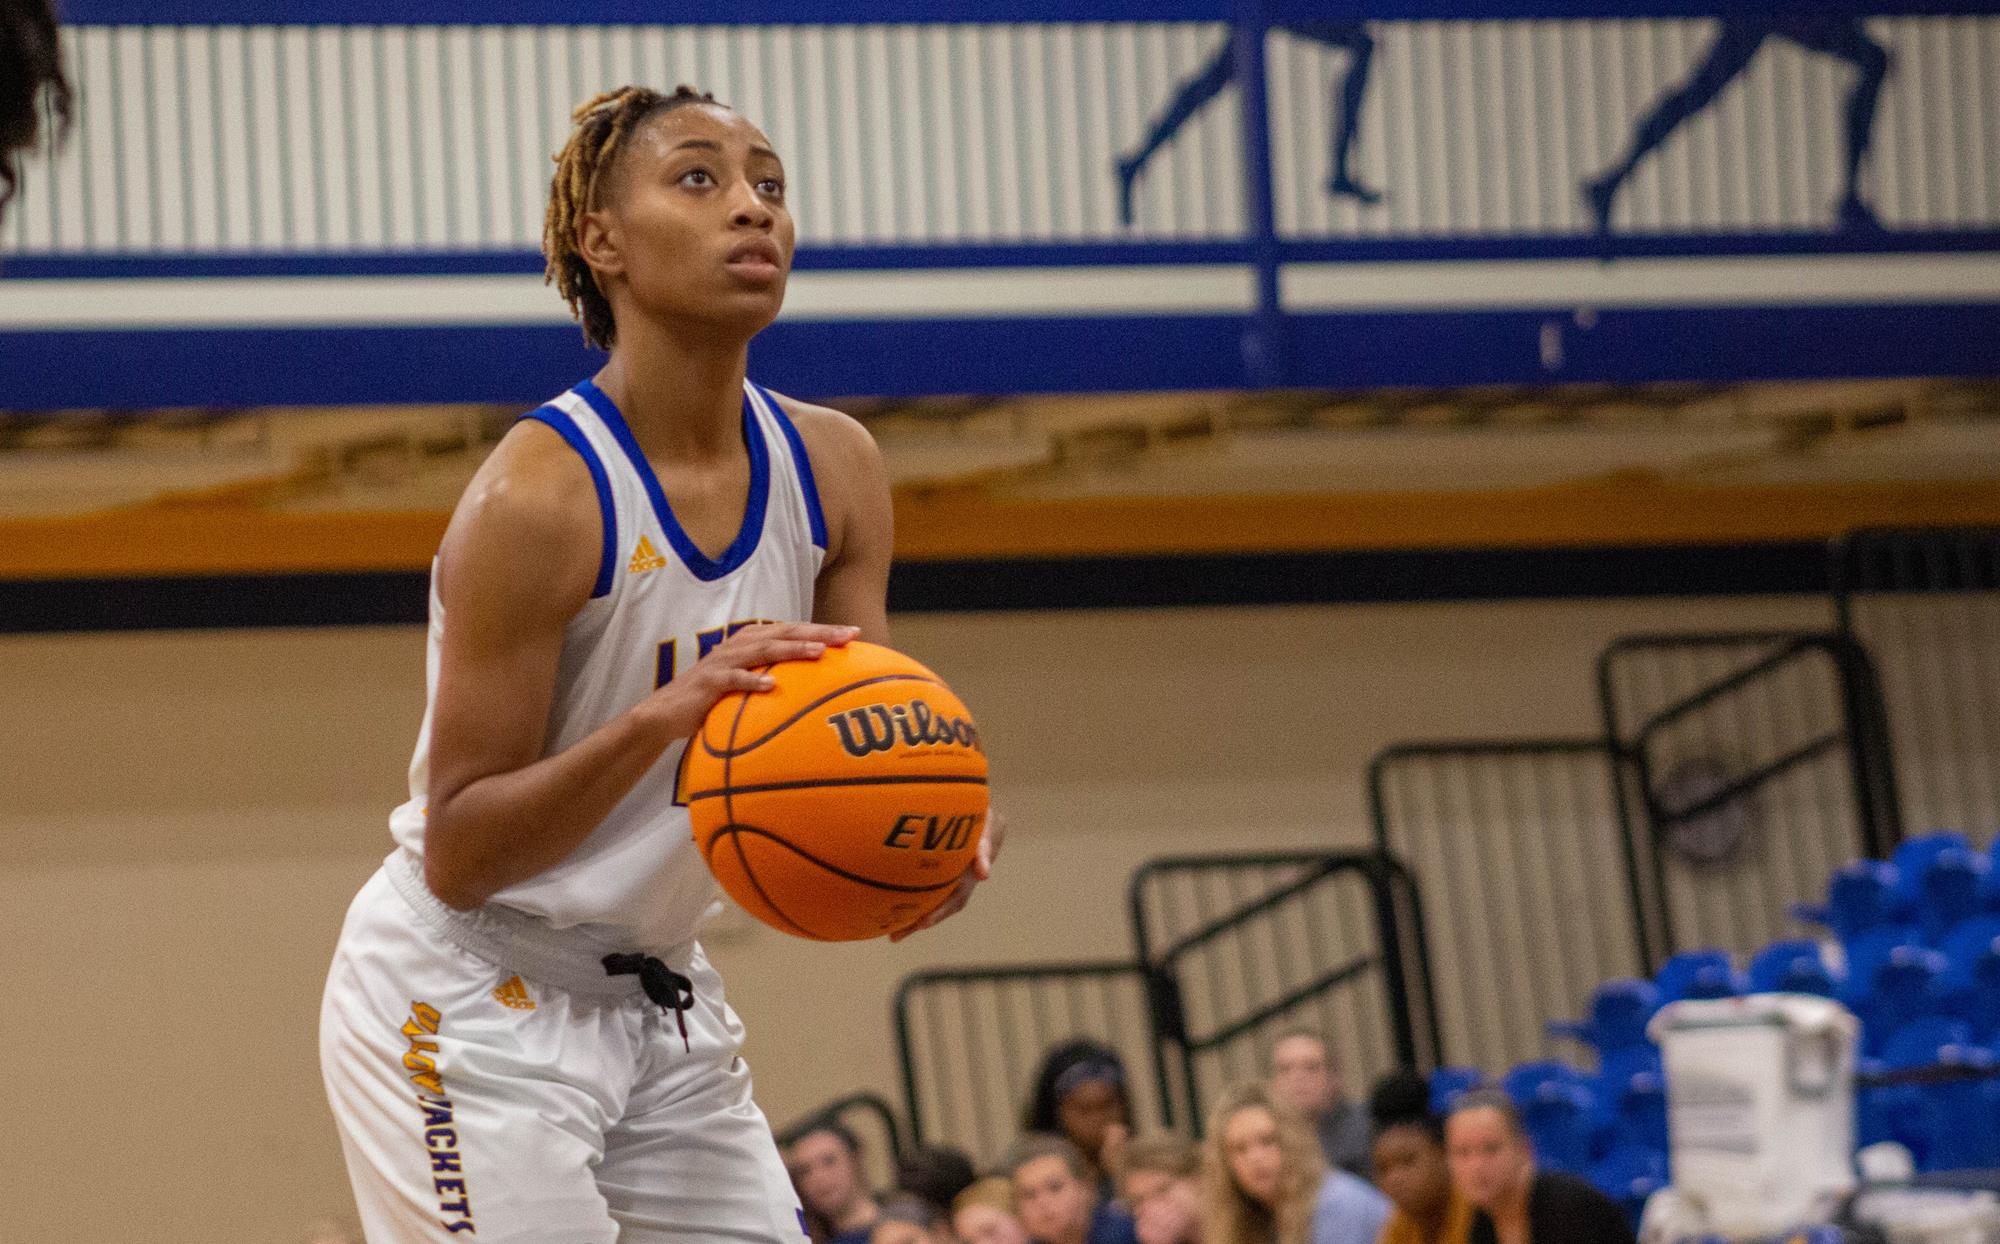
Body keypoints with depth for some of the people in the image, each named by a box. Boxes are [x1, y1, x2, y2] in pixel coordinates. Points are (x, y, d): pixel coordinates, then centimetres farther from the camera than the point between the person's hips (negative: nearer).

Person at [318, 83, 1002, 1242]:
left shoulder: (834, 470, -1)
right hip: (469, 1002, -7)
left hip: (660, 1001, 7)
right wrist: (661, 719, -33)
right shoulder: (541, 494, -21)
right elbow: (458, 856, -20)